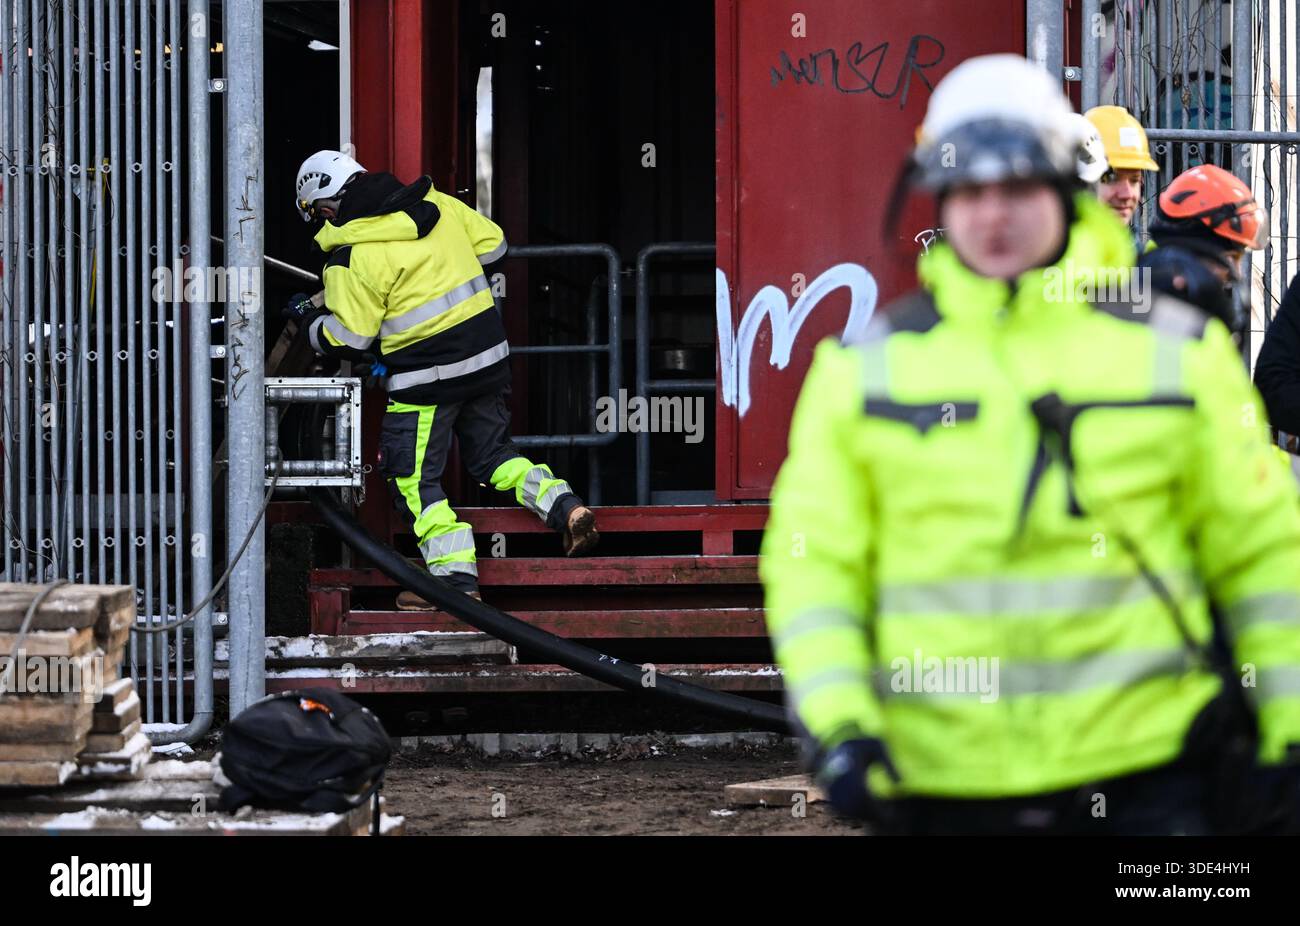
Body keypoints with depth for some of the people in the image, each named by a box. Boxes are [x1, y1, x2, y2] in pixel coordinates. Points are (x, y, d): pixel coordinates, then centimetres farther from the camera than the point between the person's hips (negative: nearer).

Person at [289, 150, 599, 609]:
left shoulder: (351, 256, -13)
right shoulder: (437, 204, 4)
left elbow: (347, 337, -11)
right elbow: (493, 243, 15)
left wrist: (307, 317, 7)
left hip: (427, 376, -7)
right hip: (488, 357, 7)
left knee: (413, 479, 6)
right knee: (492, 453, 22)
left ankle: (457, 576, 1)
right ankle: (565, 507, 5)